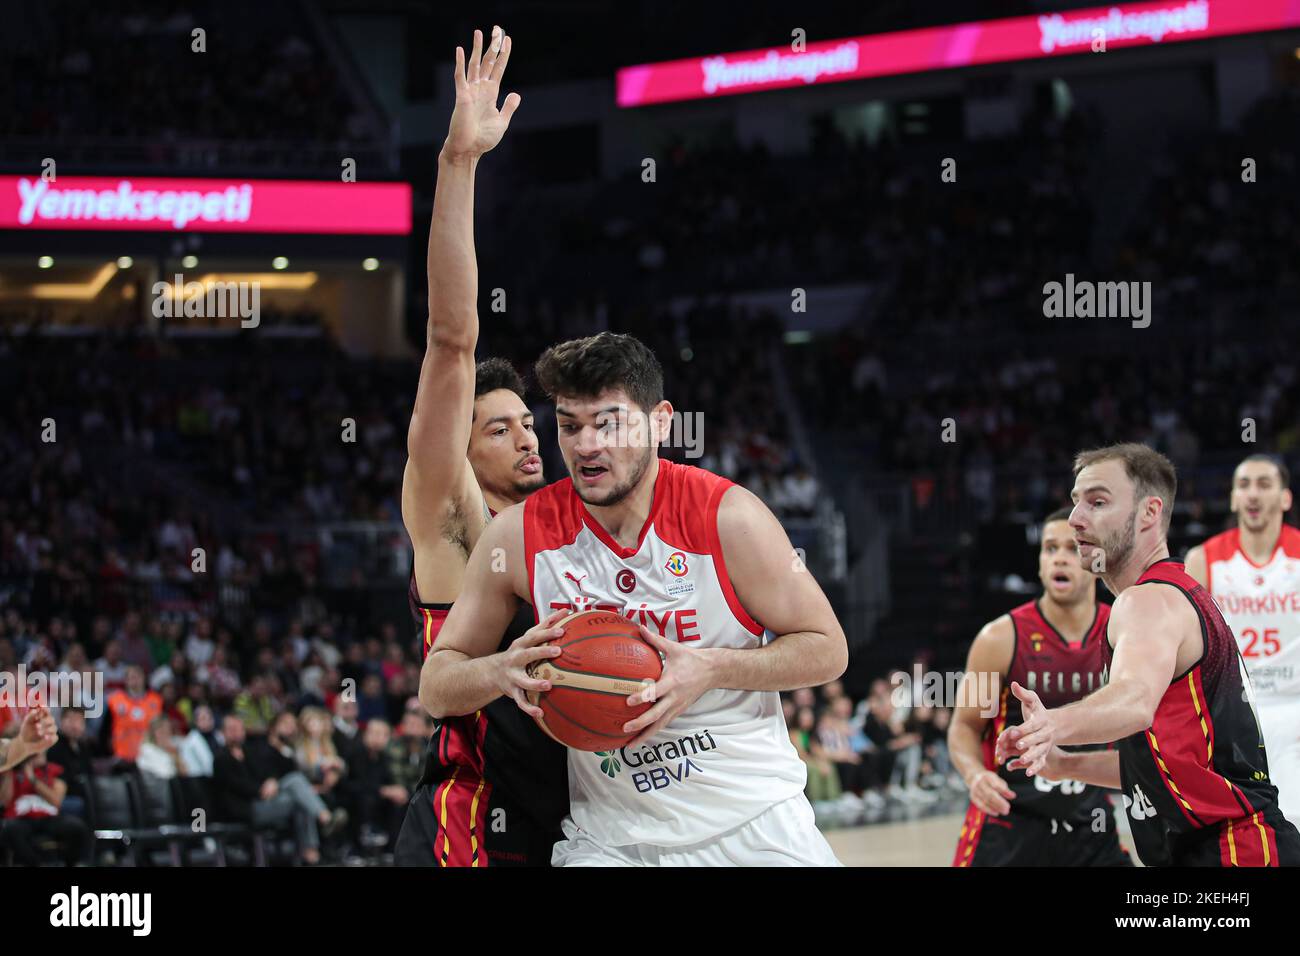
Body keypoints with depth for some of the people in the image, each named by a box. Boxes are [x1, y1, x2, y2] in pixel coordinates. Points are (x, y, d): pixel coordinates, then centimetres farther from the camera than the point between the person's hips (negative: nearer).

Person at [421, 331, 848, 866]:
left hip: (754, 822, -2)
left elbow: (828, 650, -5)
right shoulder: (519, 535, -6)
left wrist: (712, 669, -21)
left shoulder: (727, 515, -11)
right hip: (611, 836, 2)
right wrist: (499, 672, -22)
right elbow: (435, 688, 1)